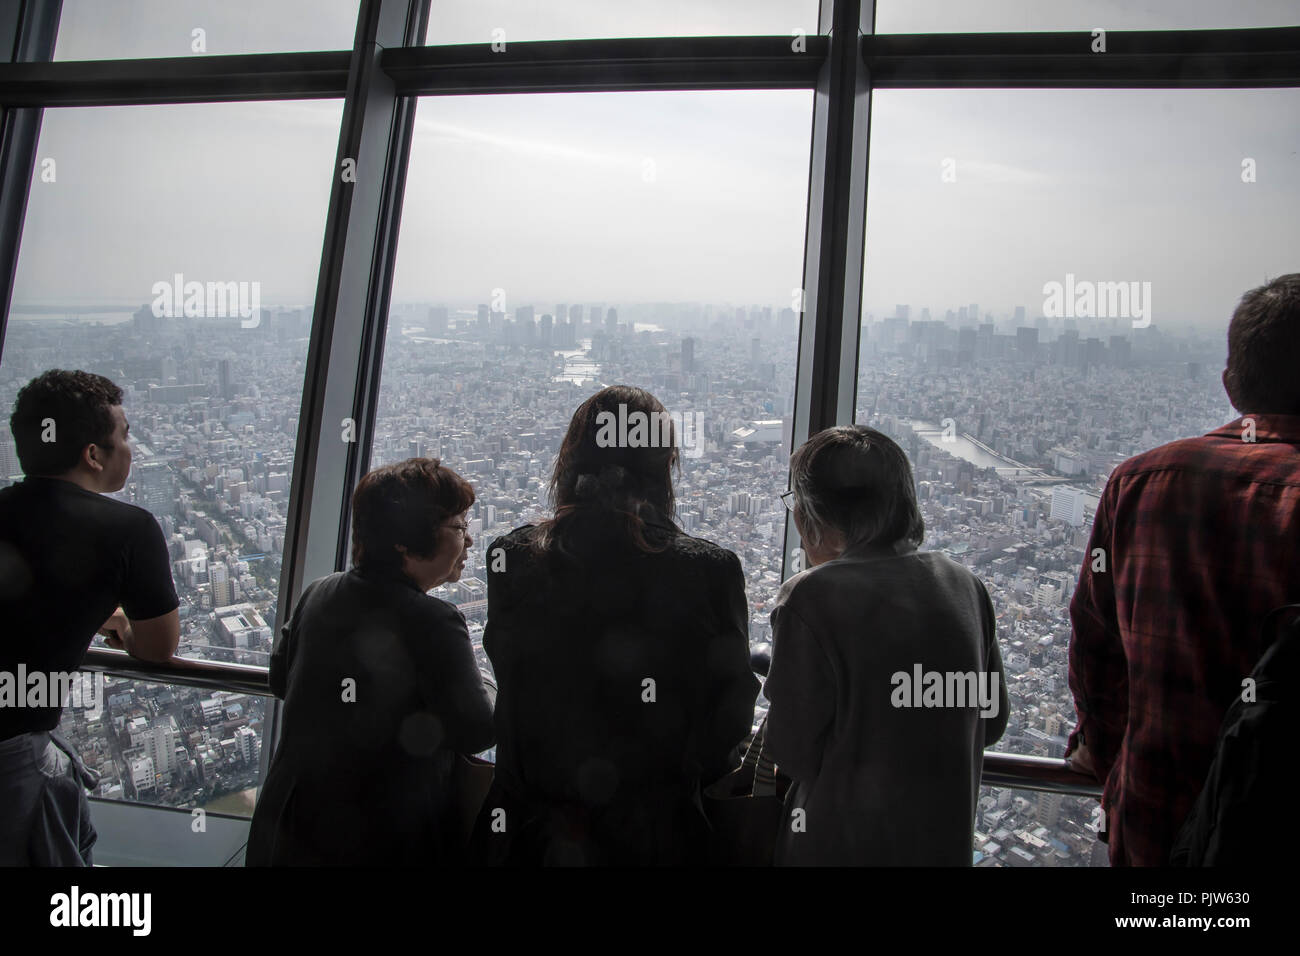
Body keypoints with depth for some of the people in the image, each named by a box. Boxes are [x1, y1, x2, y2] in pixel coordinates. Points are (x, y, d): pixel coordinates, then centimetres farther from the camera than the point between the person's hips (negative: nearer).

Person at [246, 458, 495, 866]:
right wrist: (485, 688, -2)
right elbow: (475, 732, -22)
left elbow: (281, 679, 12)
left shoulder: (318, 593, -2)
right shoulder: (432, 622, -25)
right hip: (385, 843, -6)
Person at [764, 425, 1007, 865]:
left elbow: (792, 753, -18)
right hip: (948, 840, 5)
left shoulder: (810, 597, -22)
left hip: (842, 844, -5)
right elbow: (991, 721, 4)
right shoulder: (963, 583, -5)